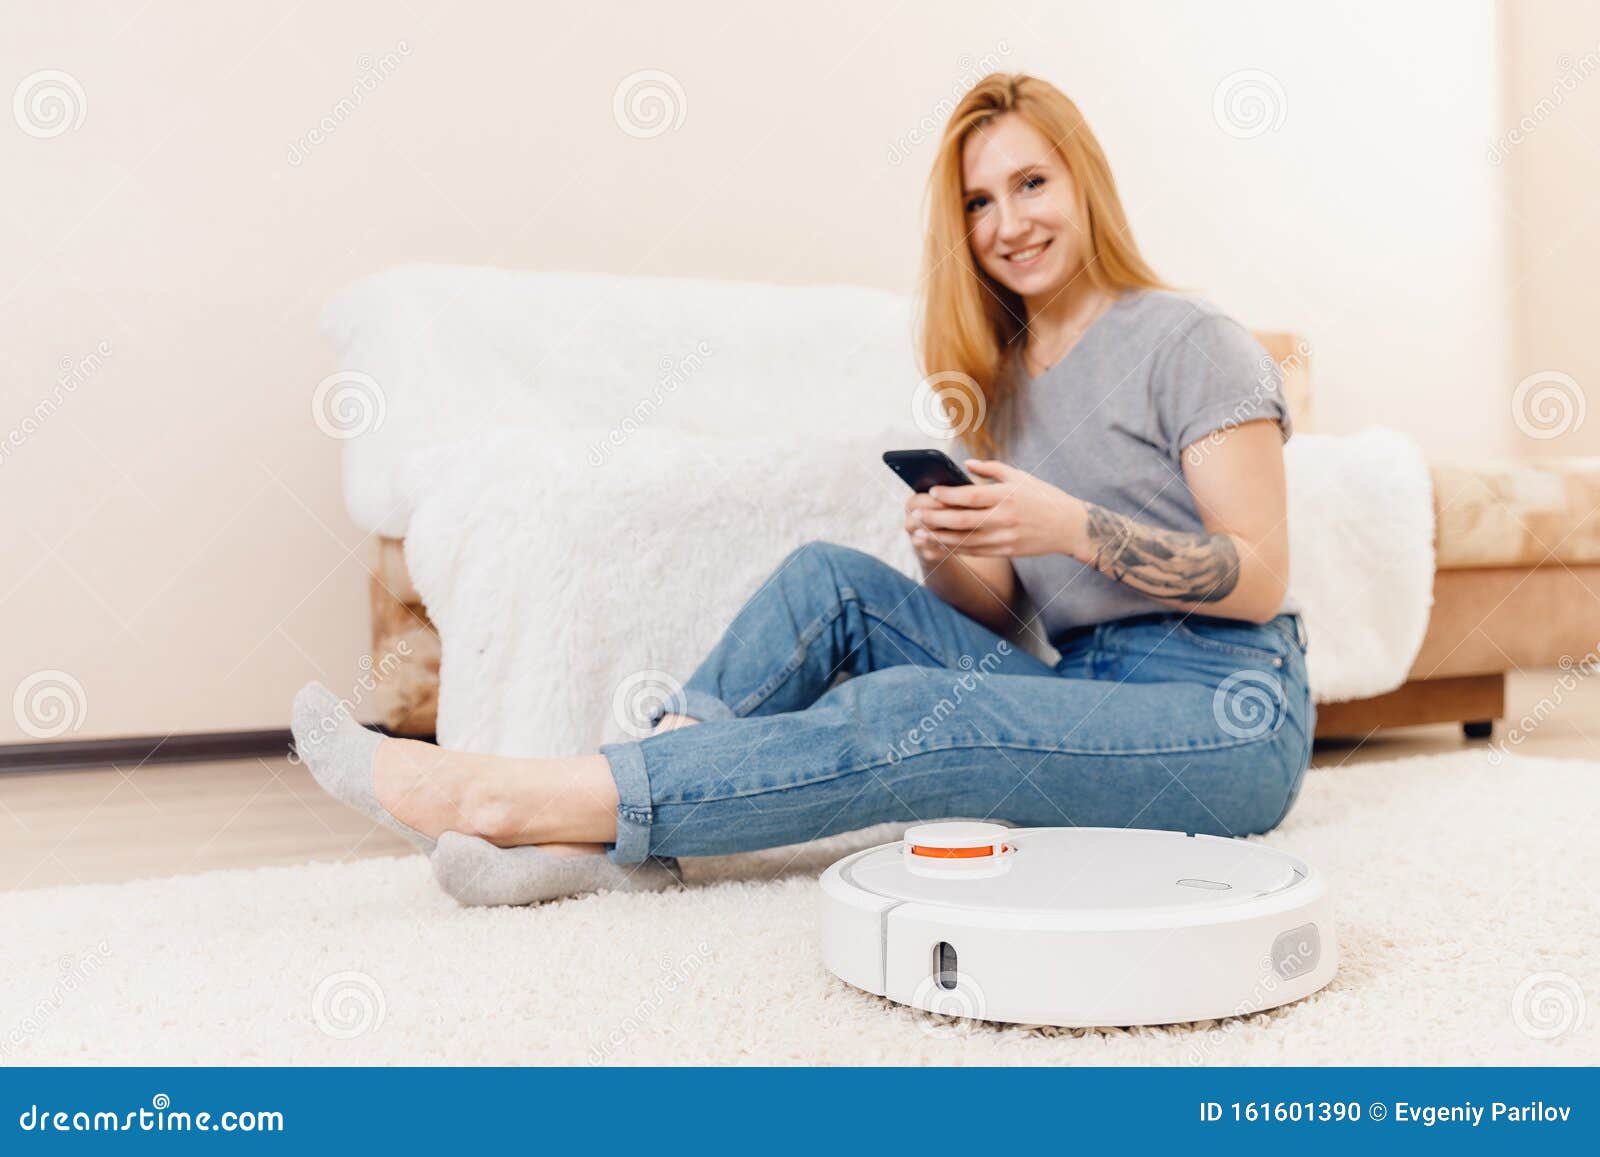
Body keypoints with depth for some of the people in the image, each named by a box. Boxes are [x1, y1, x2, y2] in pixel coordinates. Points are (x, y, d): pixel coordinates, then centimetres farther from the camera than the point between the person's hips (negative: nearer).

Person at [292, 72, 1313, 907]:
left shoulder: (1188, 342, -5)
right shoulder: (1001, 376, 14)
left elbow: (1259, 577, -11)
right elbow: (999, 616, 9)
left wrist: (1074, 526, -22)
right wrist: (950, 554, -13)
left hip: (1227, 716, -6)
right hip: (1083, 691, 6)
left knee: (901, 715, -28)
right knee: (833, 581, -11)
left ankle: (499, 799, -24)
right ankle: (598, 836, -18)